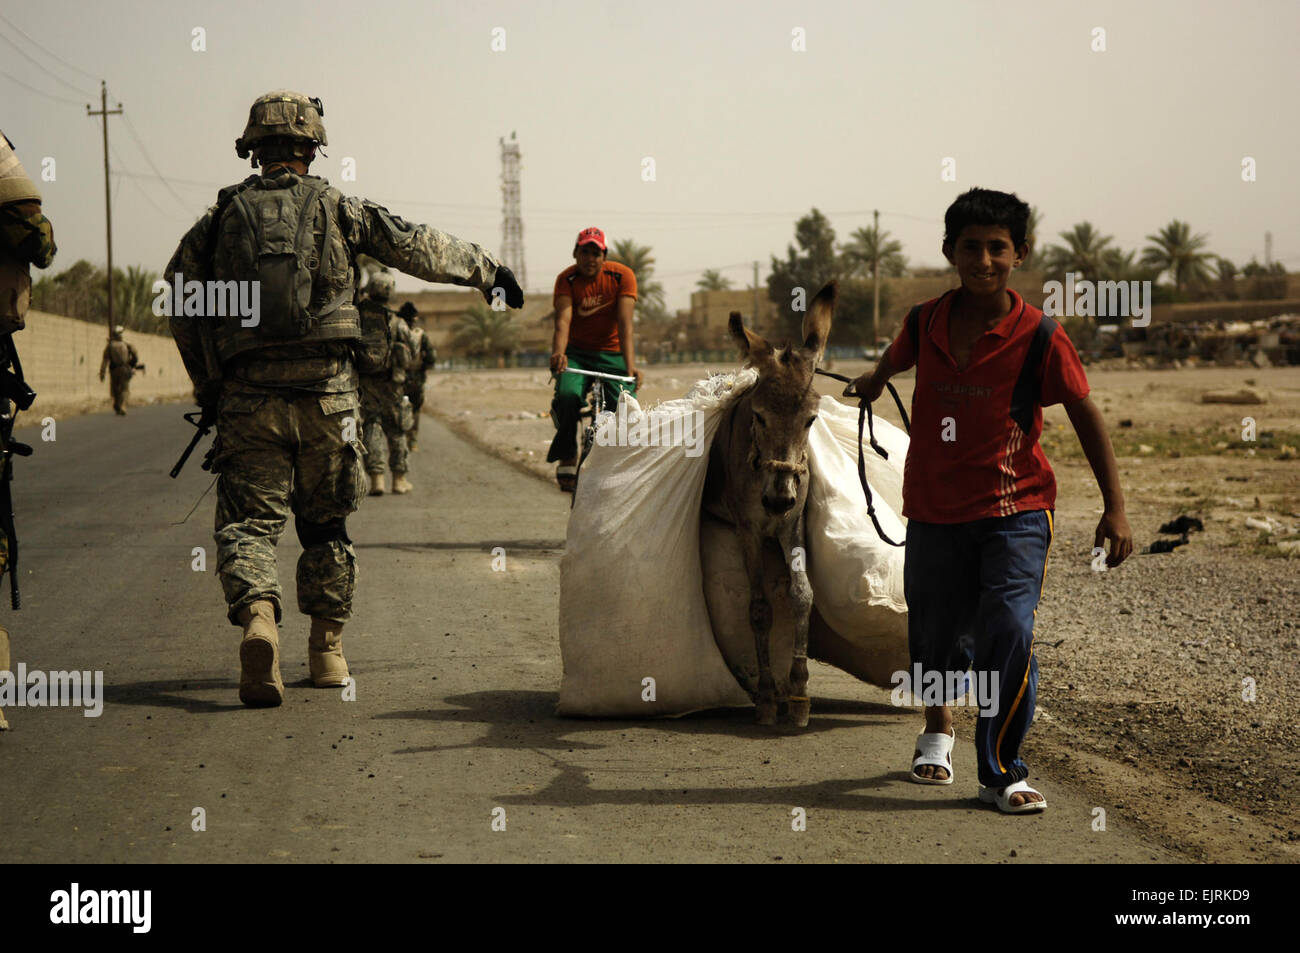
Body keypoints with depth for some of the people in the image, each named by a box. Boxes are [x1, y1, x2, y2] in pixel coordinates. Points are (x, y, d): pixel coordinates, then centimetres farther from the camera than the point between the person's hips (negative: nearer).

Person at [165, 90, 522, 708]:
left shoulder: (221, 216, 9)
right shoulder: (335, 209, 5)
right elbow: (418, 248, 11)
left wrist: (206, 387, 22)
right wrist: (486, 269, 26)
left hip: (247, 395, 0)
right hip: (325, 390, 0)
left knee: (249, 520, 1)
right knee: (325, 522, 13)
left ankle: (257, 617, -26)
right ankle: (327, 649, 19)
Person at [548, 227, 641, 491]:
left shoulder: (622, 276, -10)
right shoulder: (566, 280, -9)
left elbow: (625, 322, -21)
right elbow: (563, 320, -24)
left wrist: (630, 365, -34)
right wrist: (558, 353, -45)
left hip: (612, 354, 0)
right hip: (578, 353, 0)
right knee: (567, 395, -30)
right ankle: (567, 459, -13)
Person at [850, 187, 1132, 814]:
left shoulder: (1039, 337, -11)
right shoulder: (925, 323, -2)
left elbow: (1085, 415, -4)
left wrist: (1114, 507, -6)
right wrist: (876, 380, 46)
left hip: (1014, 511, -3)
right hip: (934, 513, 3)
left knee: (1007, 636, -18)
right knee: (936, 640, 14)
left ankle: (1002, 774, -6)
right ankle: (938, 729, 46)